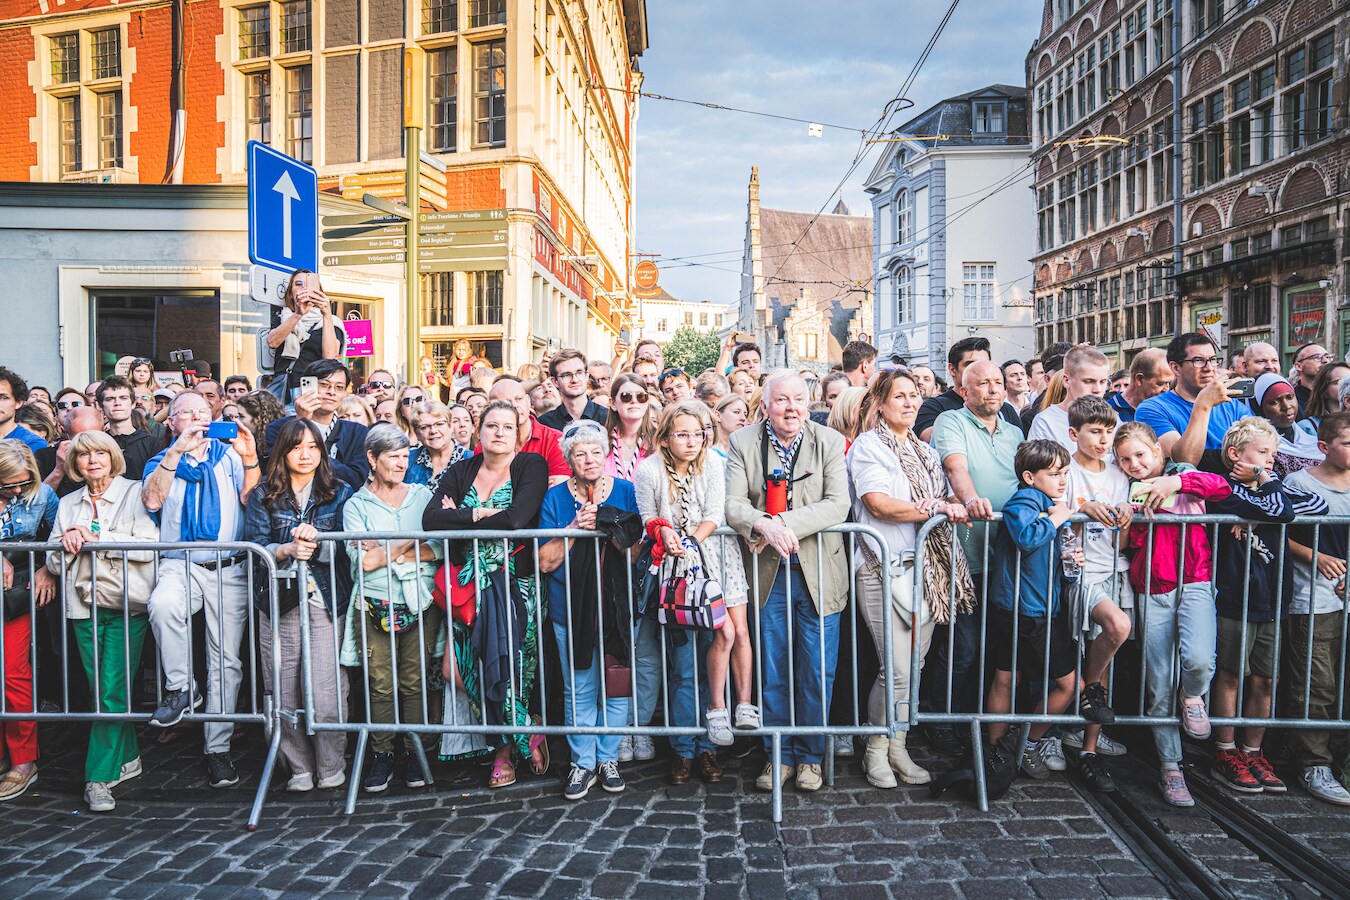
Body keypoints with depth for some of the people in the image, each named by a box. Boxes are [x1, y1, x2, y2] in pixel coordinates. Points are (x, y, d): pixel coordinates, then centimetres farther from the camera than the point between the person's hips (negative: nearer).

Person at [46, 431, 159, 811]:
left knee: (112, 691, -8)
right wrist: (68, 545, -7)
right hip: (86, 607, 5)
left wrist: (96, 538, -14)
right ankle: (128, 758, 22)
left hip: (127, 605, -5)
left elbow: (149, 547, -11)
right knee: (101, 690, 8)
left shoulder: (134, 493, 0)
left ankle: (99, 776, -2)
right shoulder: (67, 505, 15)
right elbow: (54, 565, 13)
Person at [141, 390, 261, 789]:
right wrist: (177, 451, -14)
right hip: (180, 563, 0)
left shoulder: (230, 455, 13)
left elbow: (250, 499, -1)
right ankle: (180, 688, -15)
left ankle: (218, 748, 10)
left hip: (229, 568, 0)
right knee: (163, 605, -35)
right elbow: (151, 501, -7)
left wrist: (250, 460, -16)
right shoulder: (162, 462, 14)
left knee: (226, 661, 0)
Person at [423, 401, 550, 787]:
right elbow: (430, 519, -3)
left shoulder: (532, 465, -3)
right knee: (453, 669, -2)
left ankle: (505, 747, 18)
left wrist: (459, 518, -6)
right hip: (469, 582, 5)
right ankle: (525, 736, 14)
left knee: (502, 664, -9)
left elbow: (516, 519, -19)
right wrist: (480, 514, -12)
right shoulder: (461, 471, 11)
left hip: (514, 582, -4)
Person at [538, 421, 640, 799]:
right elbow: (545, 561, -2)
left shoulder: (626, 491, 2)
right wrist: (575, 528, -15)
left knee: (617, 685, 6)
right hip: (572, 607, 0)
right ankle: (582, 763, 20)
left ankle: (608, 758, 24)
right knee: (579, 690, 5)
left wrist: (607, 527, -18)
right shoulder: (556, 497, 2)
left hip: (617, 604, 1)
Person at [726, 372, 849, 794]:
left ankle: (810, 755, 25)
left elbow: (838, 503, -12)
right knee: (773, 672, 10)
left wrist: (787, 524, -24)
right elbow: (732, 505, -8)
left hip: (819, 573, 0)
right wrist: (765, 526, -28)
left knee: (817, 673, 7)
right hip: (769, 573, 1)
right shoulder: (742, 443, 0)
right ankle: (779, 755, 26)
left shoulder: (830, 442, -2)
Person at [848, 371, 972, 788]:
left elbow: (945, 496, 20)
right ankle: (876, 750, 13)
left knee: (915, 664, 9)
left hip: (927, 566, 7)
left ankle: (897, 746, 23)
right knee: (897, 670, -7)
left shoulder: (924, 451, 21)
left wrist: (960, 504, -3)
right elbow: (878, 504, -14)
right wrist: (935, 507, -12)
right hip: (886, 567, -7)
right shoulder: (868, 446, -3)